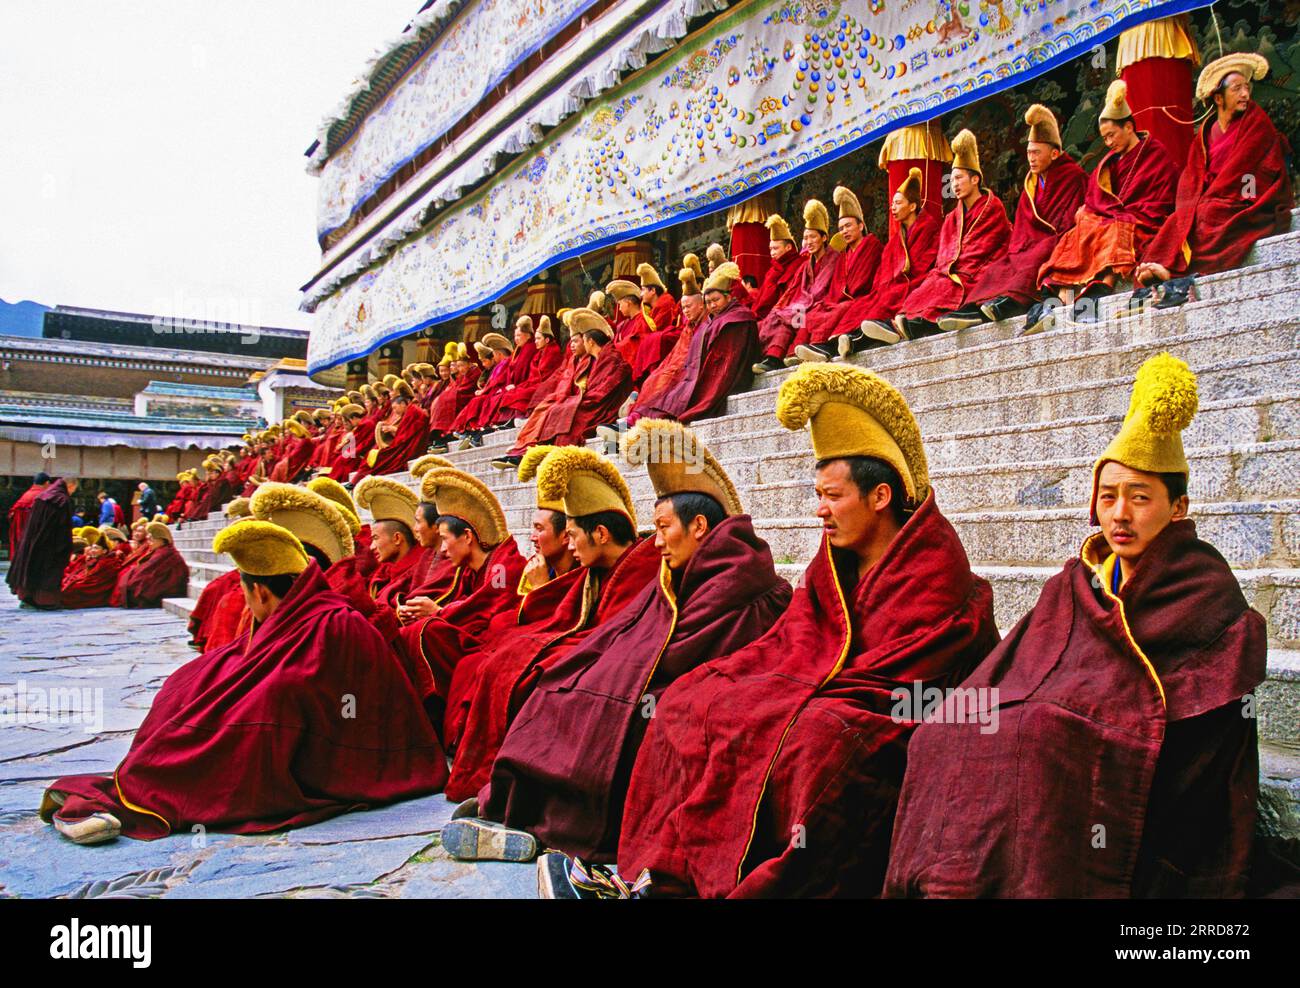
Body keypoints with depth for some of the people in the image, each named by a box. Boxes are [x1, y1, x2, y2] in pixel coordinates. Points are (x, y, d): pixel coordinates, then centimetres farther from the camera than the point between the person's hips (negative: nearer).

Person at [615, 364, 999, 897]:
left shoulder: (933, 562, -11)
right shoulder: (834, 564, 10)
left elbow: (891, 674, -17)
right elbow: (788, 643, 8)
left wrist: (795, 692, -18)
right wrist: (712, 675, -6)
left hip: (890, 716, -7)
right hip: (829, 693, 8)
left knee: (817, 732, -37)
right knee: (687, 700, -4)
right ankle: (664, 872, -10)